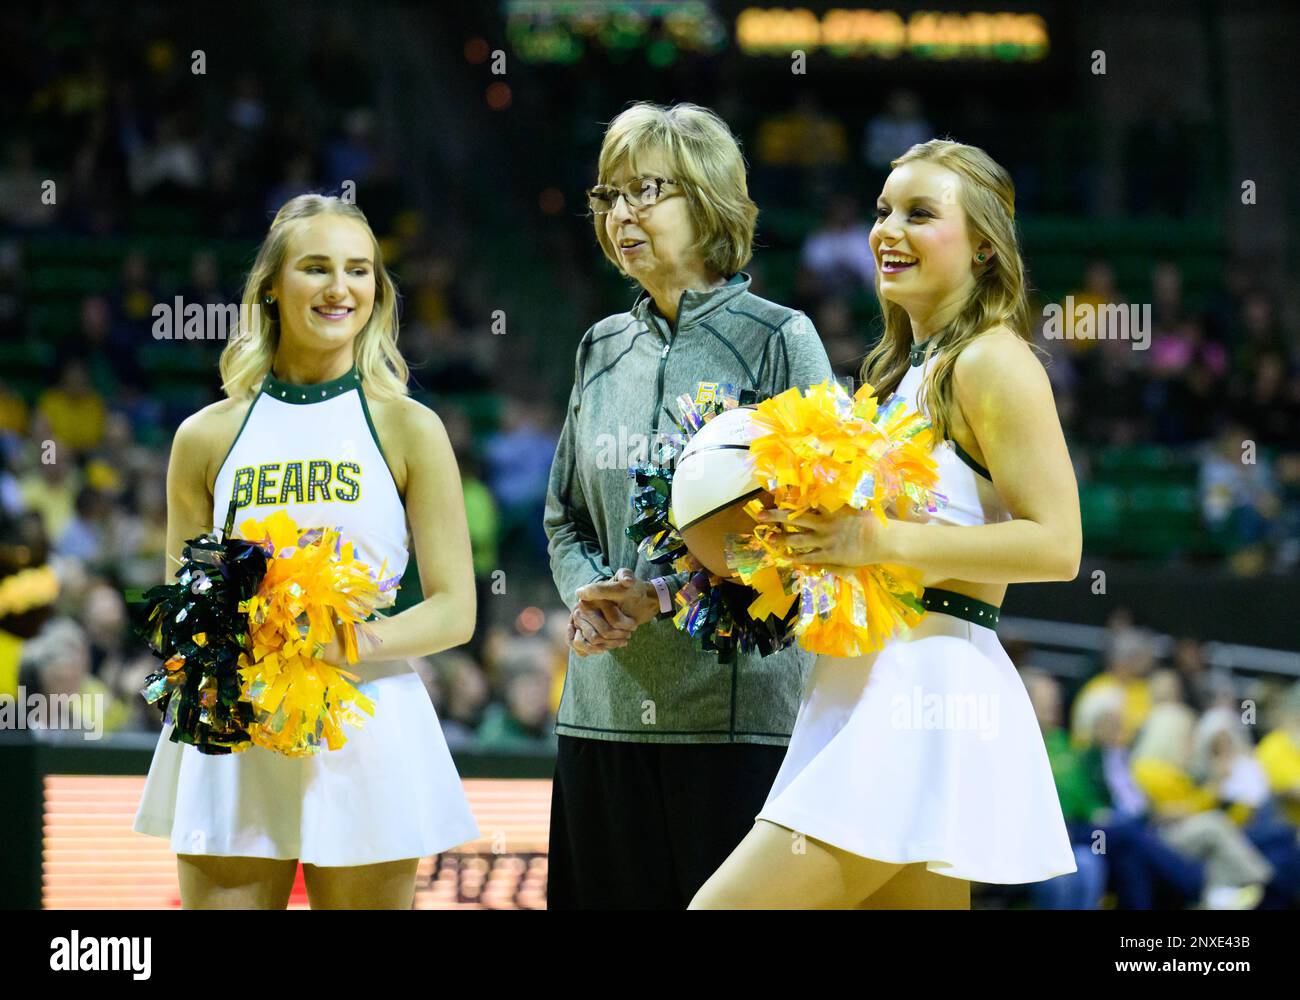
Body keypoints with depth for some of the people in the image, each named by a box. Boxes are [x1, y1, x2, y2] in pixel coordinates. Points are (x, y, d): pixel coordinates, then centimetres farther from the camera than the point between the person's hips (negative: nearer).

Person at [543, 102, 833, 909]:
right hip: (604, 710, 5)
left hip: (738, 704, -5)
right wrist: (589, 597, -2)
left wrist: (669, 592, -15)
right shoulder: (602, 350, 15)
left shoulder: (777, 341, -1)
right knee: (609, 898, 5)